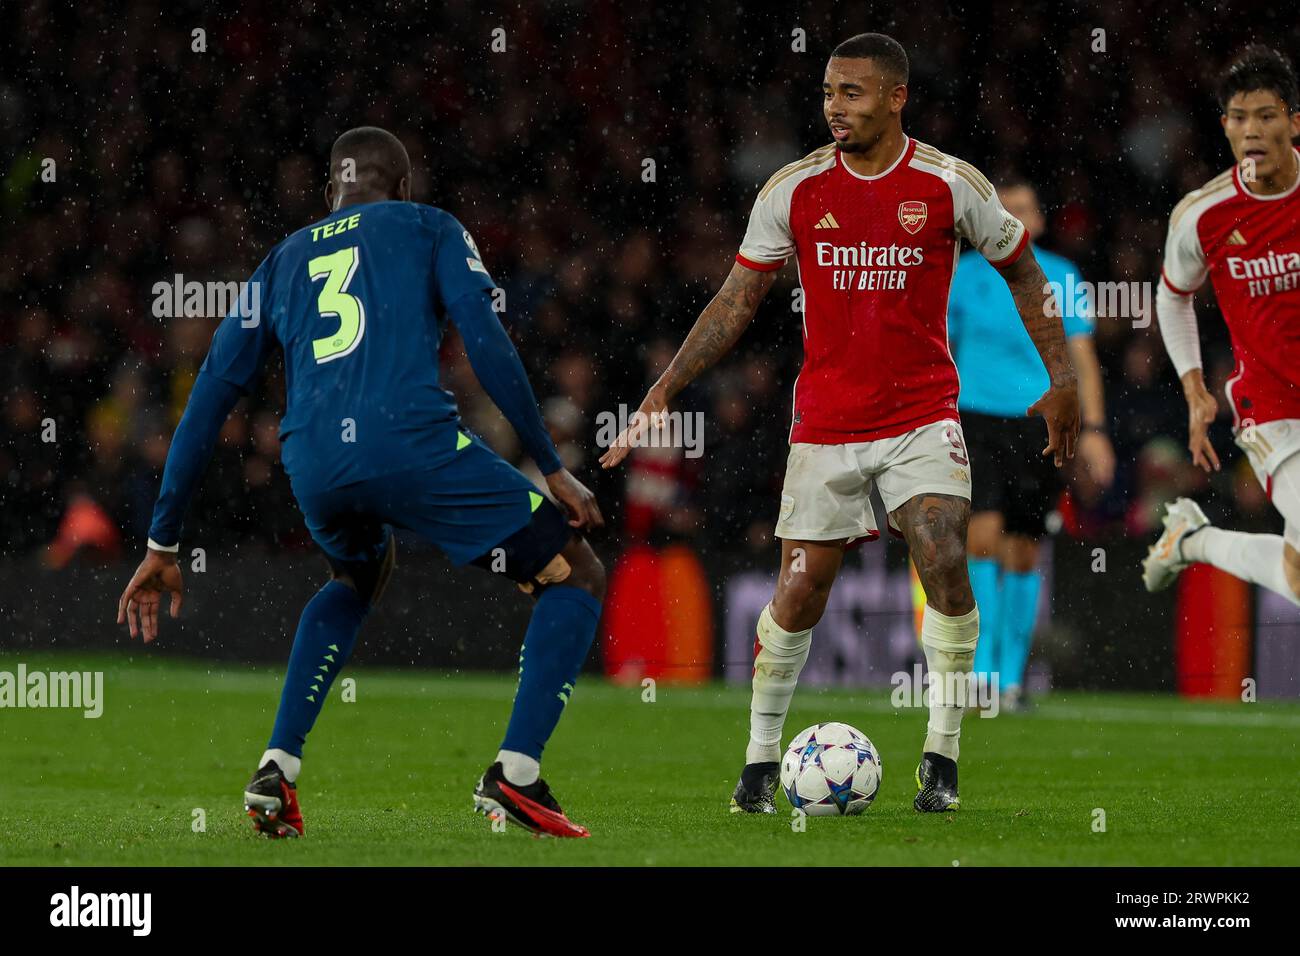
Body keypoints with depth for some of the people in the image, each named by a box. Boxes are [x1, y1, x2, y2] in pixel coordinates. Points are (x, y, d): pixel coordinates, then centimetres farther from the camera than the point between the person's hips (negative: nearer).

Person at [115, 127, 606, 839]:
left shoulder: (283, 261, 29)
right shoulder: (428, 228, 20)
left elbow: (210, 398, 25)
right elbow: (486, 345, 4)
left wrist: (162, 545, 27)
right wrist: (553, 469, 7)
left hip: (312, 464, 5)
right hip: (411, 443, -5)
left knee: (356, 579, 38)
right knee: (577, 580, 11)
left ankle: (277, 771, 22)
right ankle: (515, 773, -8)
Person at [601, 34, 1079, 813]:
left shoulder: (952, 185, -5)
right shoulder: (795, 189, -2)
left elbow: (1023, 271, 8)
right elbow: (737, 302, 4)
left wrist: (1062, 377, 5)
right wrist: (664, 392, -2)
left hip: (923, 416, -1)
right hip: (826, 422, 1)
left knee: (946, 563, -18)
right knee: (800, 593, 0)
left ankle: (942, 760, -7)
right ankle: (761, 760, 17)